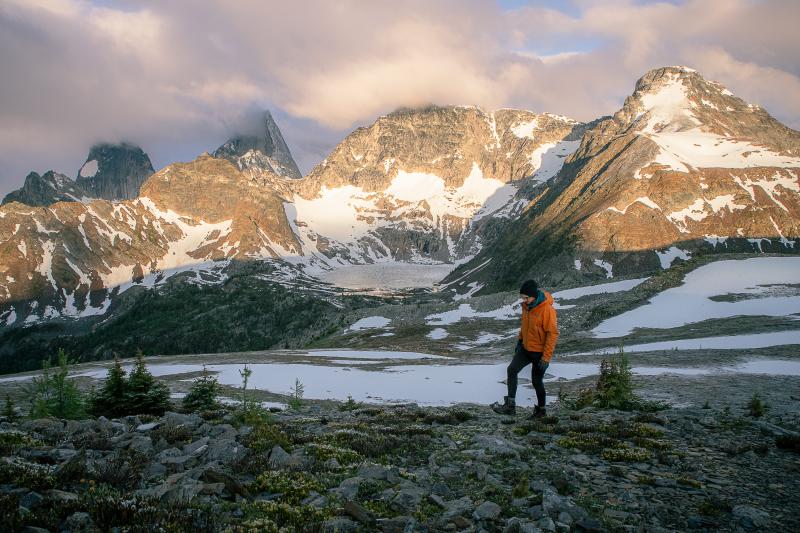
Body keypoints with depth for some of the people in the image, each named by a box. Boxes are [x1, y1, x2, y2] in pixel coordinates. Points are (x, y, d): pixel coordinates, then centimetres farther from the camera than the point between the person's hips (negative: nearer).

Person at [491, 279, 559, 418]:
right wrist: (520, 340, 16)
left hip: (539, 352, -7)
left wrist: (546, 357, -21)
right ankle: (510, 405, 2)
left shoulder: (547, 309, -24)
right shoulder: (527, 306, -1)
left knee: (536, 380, 4)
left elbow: (553, 333, -22)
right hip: (526, 348, 7)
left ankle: (541, 409, 24)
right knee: (512, 370, -2)